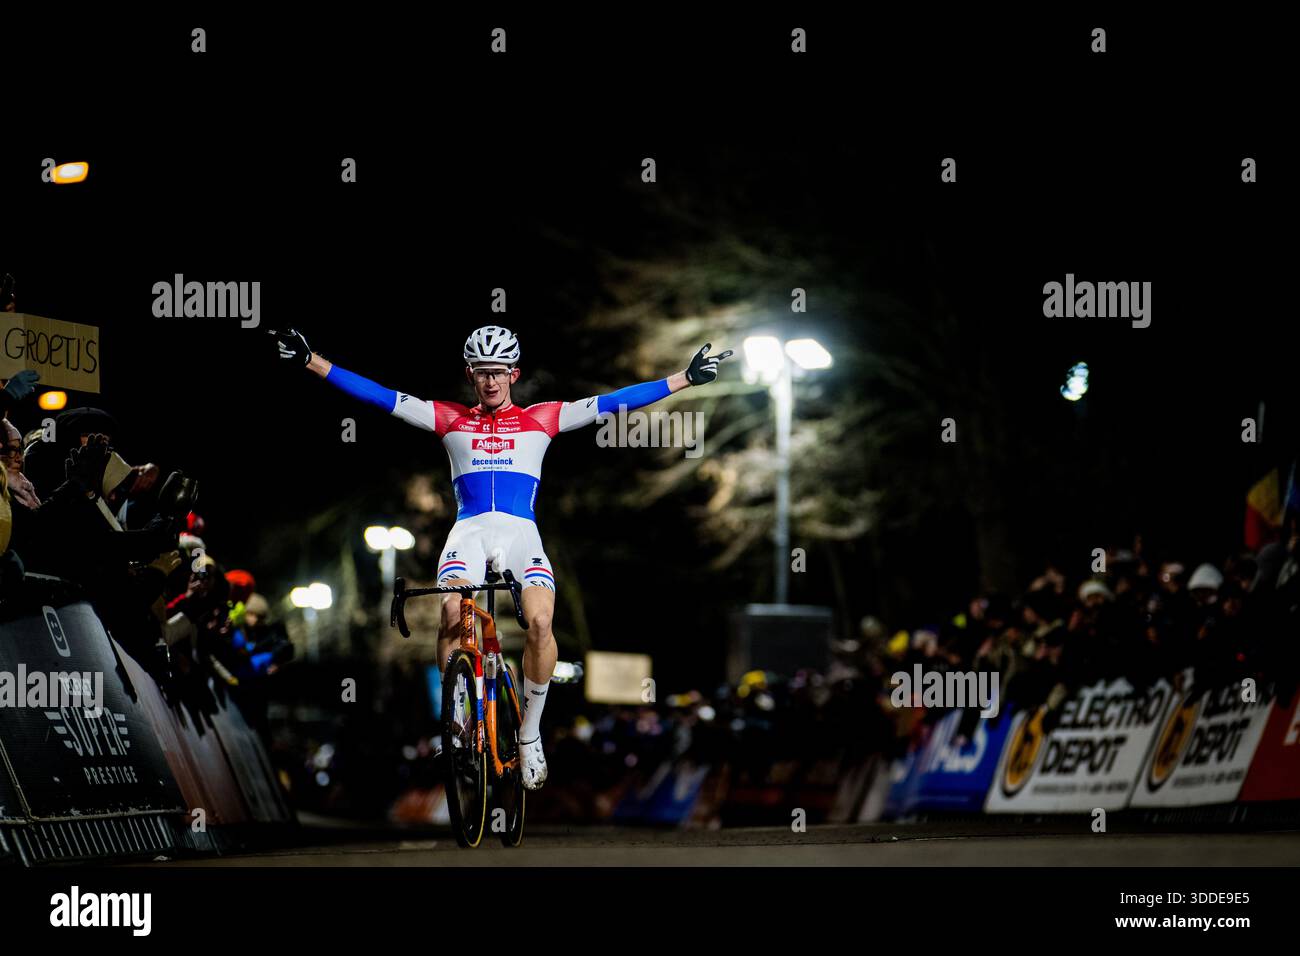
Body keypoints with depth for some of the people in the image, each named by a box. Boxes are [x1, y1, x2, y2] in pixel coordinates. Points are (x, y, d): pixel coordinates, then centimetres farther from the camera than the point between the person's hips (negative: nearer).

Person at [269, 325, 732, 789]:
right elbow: (381, 397, 12)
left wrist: (687, 378, 7)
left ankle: (530, 734, -6)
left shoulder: (541, 419, 15)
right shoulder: (450, 420, 16)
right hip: (469, 532, 0)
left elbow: (610, 403, 12)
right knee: (453, 615, -29)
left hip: (521, 533, 0)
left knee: (539, 621, -25)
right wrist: (311, 361, 6)